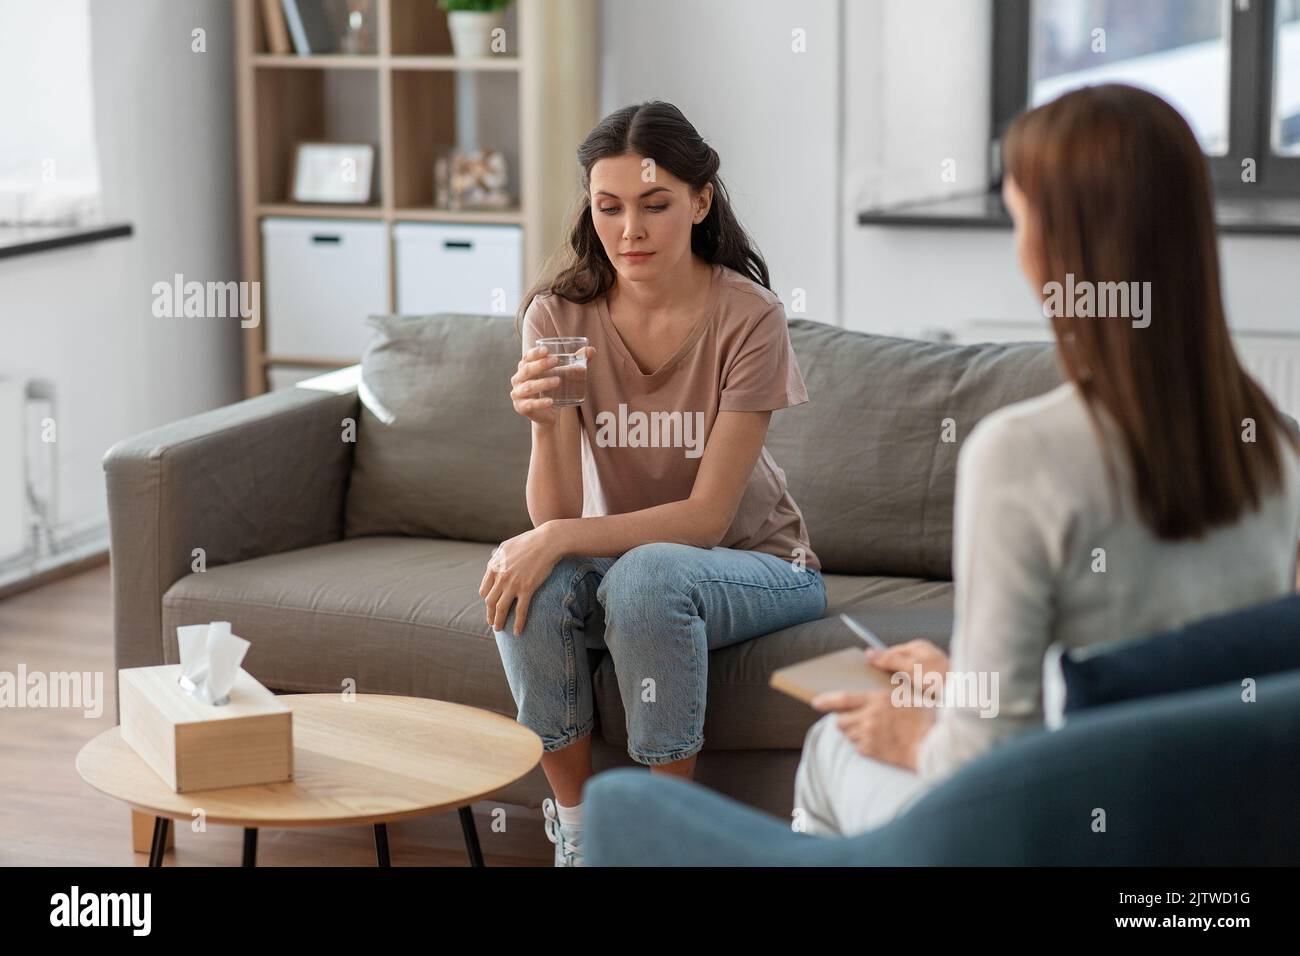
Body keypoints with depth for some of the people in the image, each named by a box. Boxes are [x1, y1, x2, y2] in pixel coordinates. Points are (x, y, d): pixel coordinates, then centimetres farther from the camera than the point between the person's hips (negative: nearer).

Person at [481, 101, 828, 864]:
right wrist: (546, 425, -34)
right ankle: (576, 834, -13)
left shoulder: (748, 317, -18)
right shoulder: (560, 313, -9)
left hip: (755, 563, -3)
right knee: (525, 576, -29)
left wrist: (563, 537, -31)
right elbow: (557, 516, -14)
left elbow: (706, 516, -20)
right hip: (617, 558, 3)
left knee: (645, 576, -35)